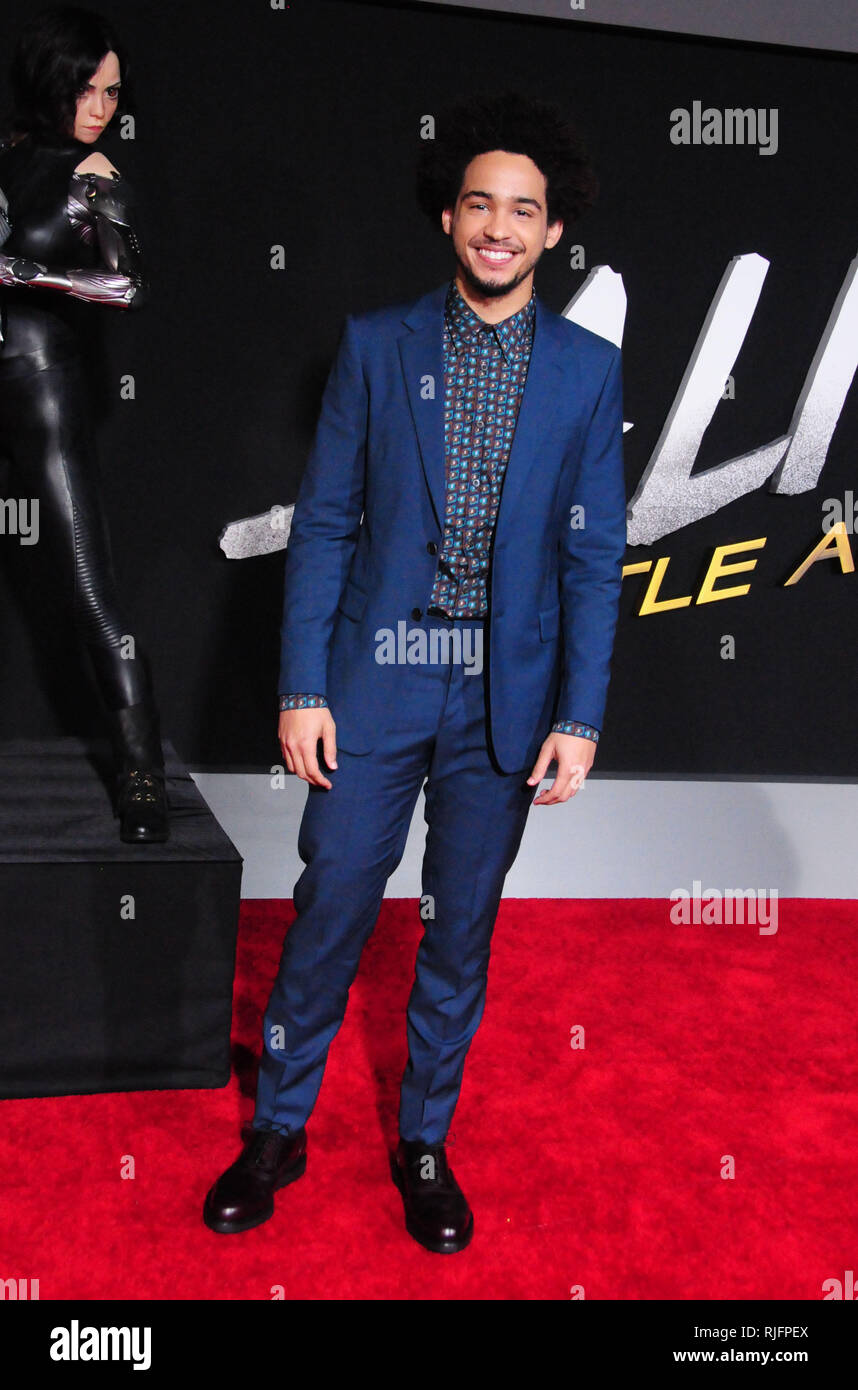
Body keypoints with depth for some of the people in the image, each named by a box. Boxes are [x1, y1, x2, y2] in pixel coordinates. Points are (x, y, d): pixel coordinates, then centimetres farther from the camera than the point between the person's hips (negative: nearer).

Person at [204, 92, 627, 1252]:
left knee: (462, 927, 11)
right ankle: (279, 1128, 27)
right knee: (330, 907, 5)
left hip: (508, 695, 1)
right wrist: (301, 688, -5)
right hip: (376, 676, 0)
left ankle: (424, 1143, 30)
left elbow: (594, 556, 2)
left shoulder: (588, 370, 3)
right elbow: (321, 524, 0)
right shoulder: (375, 346, 2)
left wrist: (579, 717, -4)